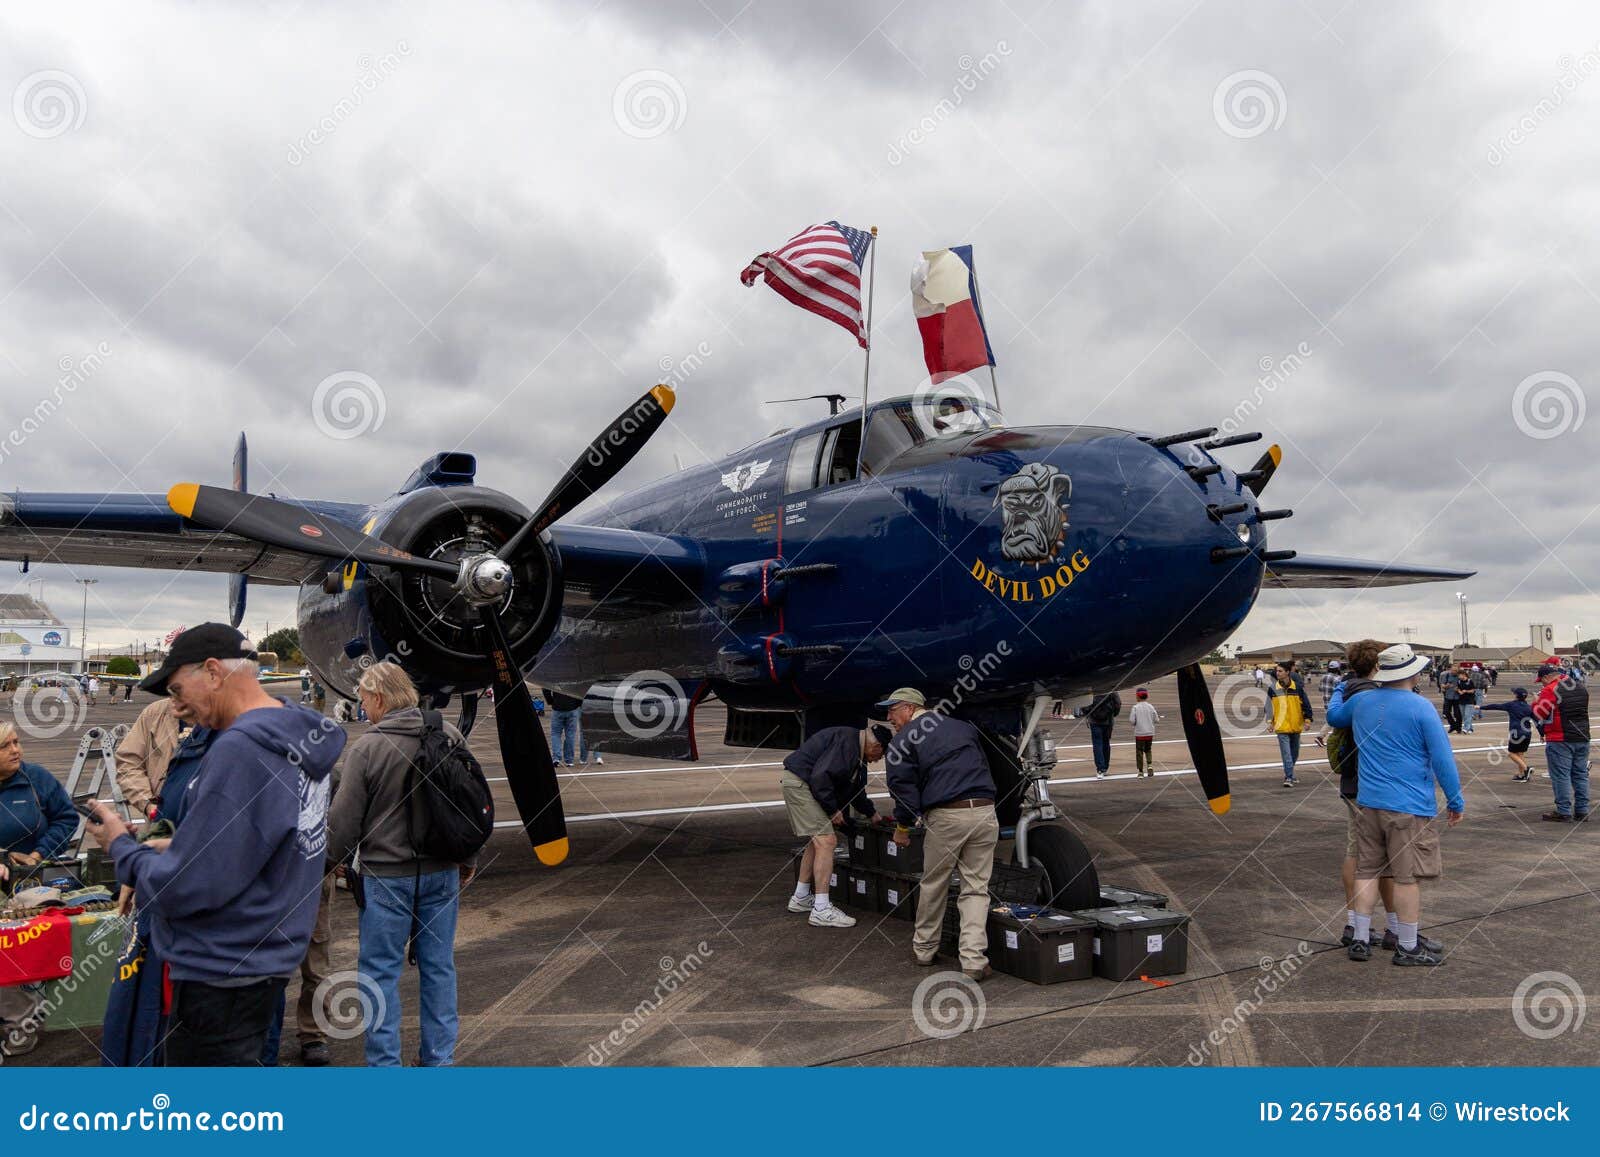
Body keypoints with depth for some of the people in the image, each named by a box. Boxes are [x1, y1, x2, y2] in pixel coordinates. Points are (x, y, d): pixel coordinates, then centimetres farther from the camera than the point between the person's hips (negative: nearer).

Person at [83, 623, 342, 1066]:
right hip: (264, 957, 9)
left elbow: (187, 887, -23)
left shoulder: (239, 750, -24)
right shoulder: (303, 736, 4)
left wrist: (121, 846, -7)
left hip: (222, 971, -9)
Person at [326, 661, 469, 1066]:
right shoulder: (449, 736, 0)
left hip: (386, 876, -5)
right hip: (442, 872, 5)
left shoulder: (366, 747, -14)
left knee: (381, 972, 7)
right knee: (438, 966, 13)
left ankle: (384, 1061, 12)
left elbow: (345, 820, -9)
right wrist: (468, 859, 21)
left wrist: (333, 859, 11)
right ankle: (440, 1056, 22)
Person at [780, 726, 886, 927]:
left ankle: (801, 898, 30)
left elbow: (856, 790, 30)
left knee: (818, 840, 19)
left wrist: (873, 814, 34)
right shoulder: (846, 742, -19)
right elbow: (821, 776, -26)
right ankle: (821, 911, -12)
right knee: (826, 841, -13)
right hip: (798, 781, -11)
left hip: (802, 783, 11)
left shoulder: (857, 753, 15)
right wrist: (833, 810, -16)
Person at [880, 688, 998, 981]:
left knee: (933, 886, 14)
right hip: (985, 812, 4)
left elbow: (903, 786, -1)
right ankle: (974, 962, -1)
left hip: (945, 817, -4)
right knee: (976, 889, 7)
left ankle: (924, 949, 28)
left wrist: (902, 827, 12)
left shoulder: (904, 740, 4)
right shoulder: (964, 727, 21)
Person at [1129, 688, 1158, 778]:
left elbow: (1132, 720, -13)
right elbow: (1155, 719, 0)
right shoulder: (1151, 707, 0)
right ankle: (1150, 765, -2)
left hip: (1139, 733, -3)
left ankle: (1140, 772, 6)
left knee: (1139, 752, 6)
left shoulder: (1135, 707, -9)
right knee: (1148, 750, 19)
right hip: (1150, 733, 3)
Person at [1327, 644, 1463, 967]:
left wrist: (1339, 689, 45)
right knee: (1407, 876, 2)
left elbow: (1333, 716, 27)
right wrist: (1456, 800, -2)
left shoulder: (1360, 701, 5)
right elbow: (1442, 758, -11)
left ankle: (1359, 940, 16)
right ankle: (1408, 947, 10)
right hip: (1410, 806, -6)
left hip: (1369, 803, 6)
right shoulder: (1419, 707, -12)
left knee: (1367, 870, 12)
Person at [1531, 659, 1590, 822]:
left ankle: (1564, 812, -1)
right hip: (1582, 738, 7)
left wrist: (1537, 700, 6)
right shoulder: (1581, 688, 11)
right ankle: (1582, 811, 17)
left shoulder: (1550, 690, -14)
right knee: (1581, 775, 13)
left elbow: (1538, 714, -11)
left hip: (1560, 740, -7)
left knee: (1561, 776, -2)